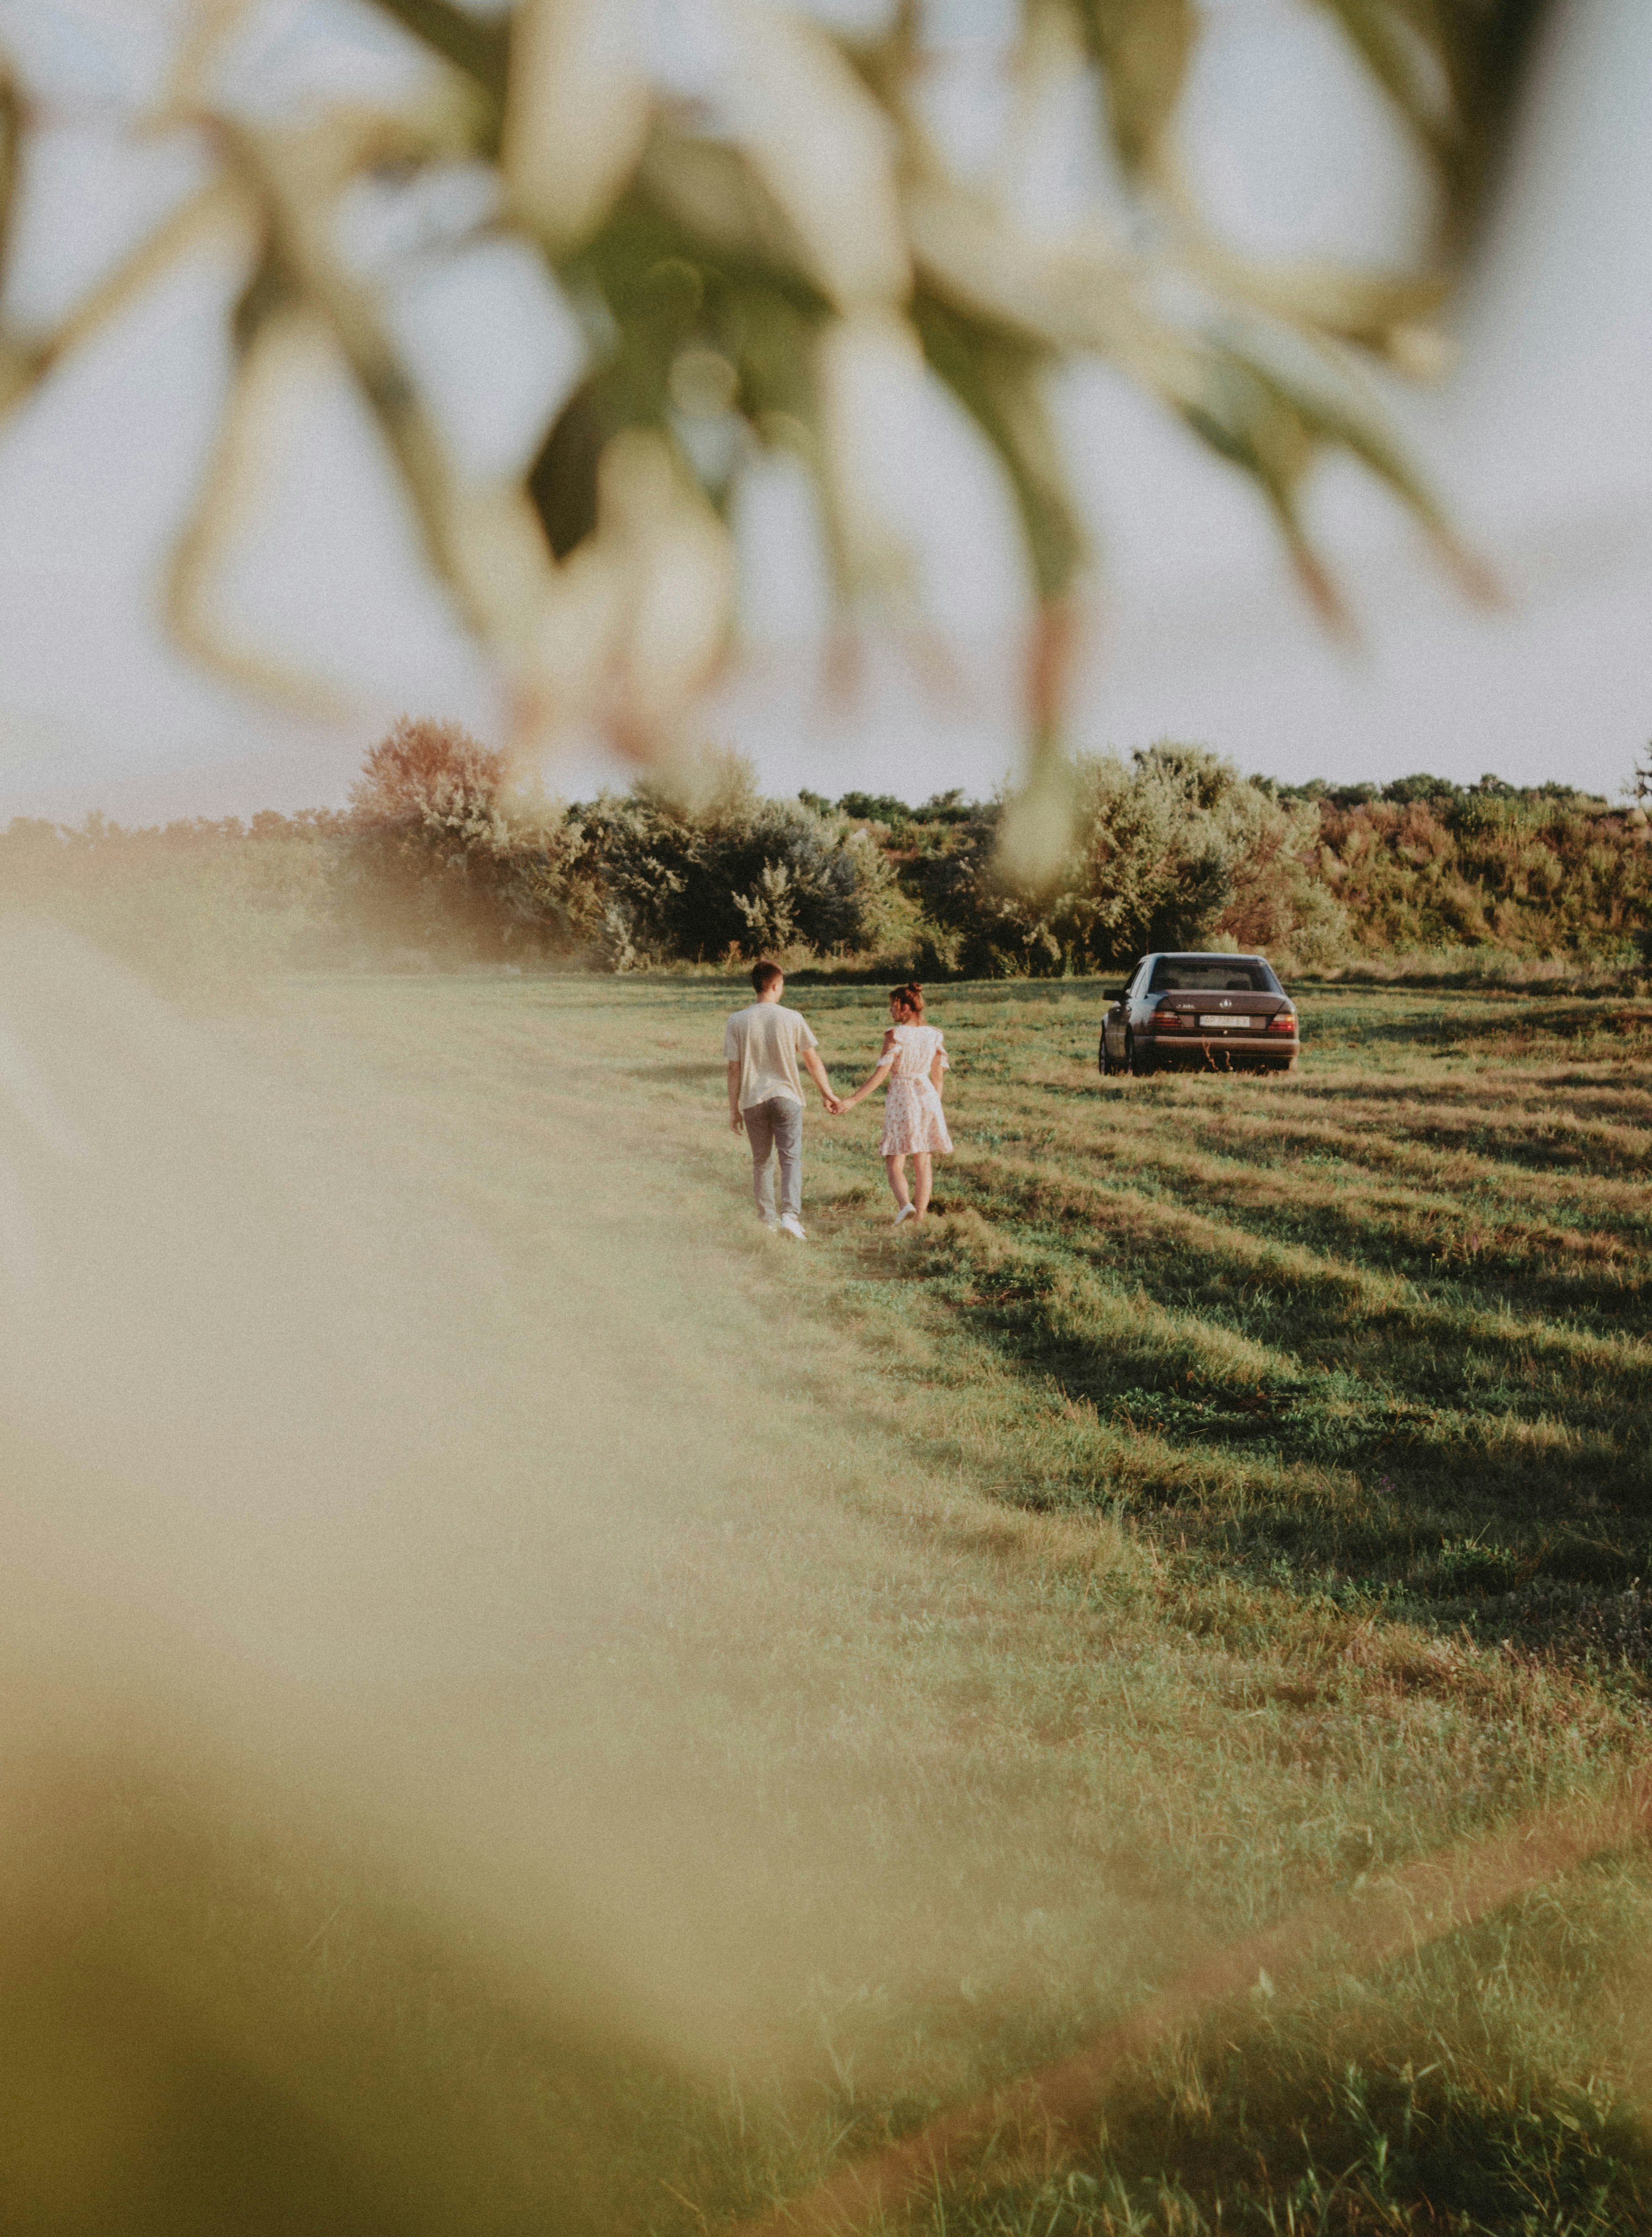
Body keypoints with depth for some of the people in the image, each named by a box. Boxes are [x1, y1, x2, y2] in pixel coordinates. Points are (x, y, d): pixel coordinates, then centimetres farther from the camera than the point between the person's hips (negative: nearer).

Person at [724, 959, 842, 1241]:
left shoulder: (737, 1022, -4)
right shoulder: (792, 1019, -6)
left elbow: (734, 1069, -2)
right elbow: (812, 1060, 2)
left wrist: (733, 1109, 6)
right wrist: (827, 1094, 15)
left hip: (752, 1101, 2)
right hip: (786, 1097, -2)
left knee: (761, 1162, 14)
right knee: (791, 1158, 0)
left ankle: (767, 1219, 20)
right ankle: (790, 1214, -19)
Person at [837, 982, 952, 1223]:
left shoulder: (896, 1035, -13)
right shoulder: (933, 1035, 3)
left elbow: (881, 1072, -17)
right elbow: (938, 1077, 9)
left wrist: (853, 1100, -15)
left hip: (901, 1099, -5)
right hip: (927, 1096, 5)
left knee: (894, 1164, 2)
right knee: (923, 1164, 10)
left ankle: (905, 1204, -23)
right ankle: (920, 1218, 9)